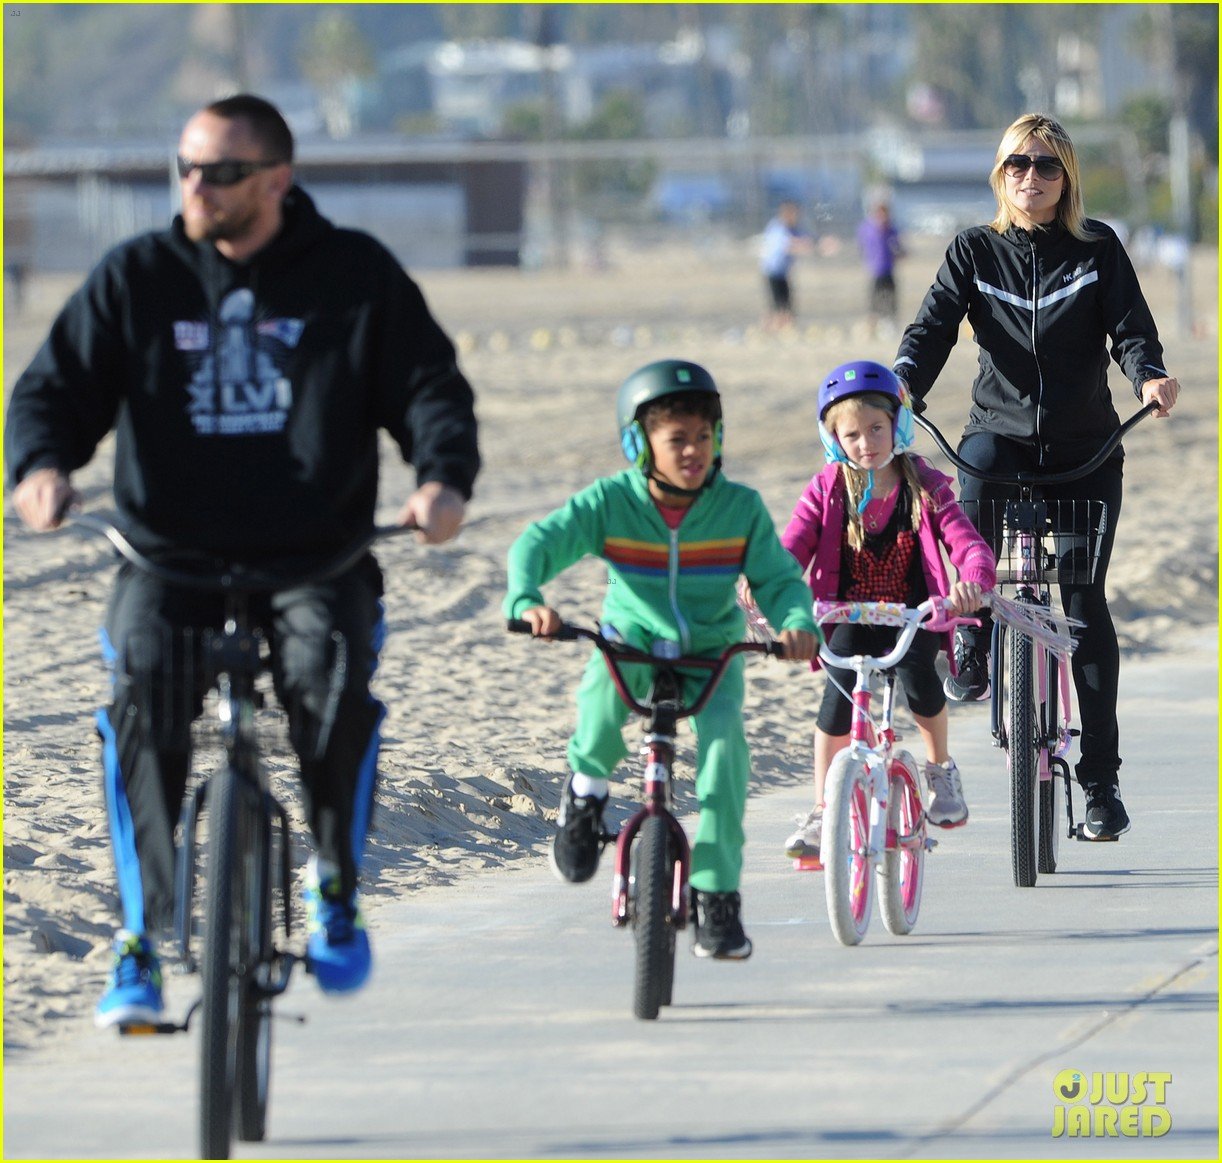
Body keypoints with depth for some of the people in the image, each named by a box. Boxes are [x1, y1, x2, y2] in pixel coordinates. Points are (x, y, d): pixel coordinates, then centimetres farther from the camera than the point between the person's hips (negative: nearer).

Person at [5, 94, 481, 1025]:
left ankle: (338, 892, -3)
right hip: (171, 551, 1)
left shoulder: (355, 275, 3)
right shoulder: (136, 278, 5)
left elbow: (431, 387, 2)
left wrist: (445, 477, -19)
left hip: (316, 553, -1)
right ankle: (141, 941, -17)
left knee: (334, 684, -29)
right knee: (141, 696, -26)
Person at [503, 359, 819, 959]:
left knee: (723, 739, -27)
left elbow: (778, 577, -11)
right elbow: (538, 543, -21)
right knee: (607, 677, -38)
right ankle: (587, 785, -9)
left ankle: (716, 897, -18)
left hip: (712, 650, 1)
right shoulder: (610, 503, -15)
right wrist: (527, 600, -42)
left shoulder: (741, 509, -12)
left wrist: (797, 622, -34)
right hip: (634, 637, -1)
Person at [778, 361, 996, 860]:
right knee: (838, 695, -25)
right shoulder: (827, 491, -2)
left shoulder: (923, 485, -4)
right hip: (851, 617, 0)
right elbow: (791, 549, -10)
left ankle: (940, 768, -2)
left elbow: (967, 542, -14)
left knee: (917, 671, -31)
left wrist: (974, 578, -38)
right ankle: (821, 814, -10)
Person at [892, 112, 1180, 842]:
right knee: (975, 482, -36)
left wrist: (1149, 375, -28)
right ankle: (972, 635, -11)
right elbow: (936, 324, -6)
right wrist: (904, 383, -27)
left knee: (1086, 604, -4)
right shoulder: (976, 252, 5)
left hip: (1087, 448, 0)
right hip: (1003, 432, 0)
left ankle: (1101, 780, 4)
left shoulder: (1099, 248, 3)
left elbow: (1131, 325, -6)